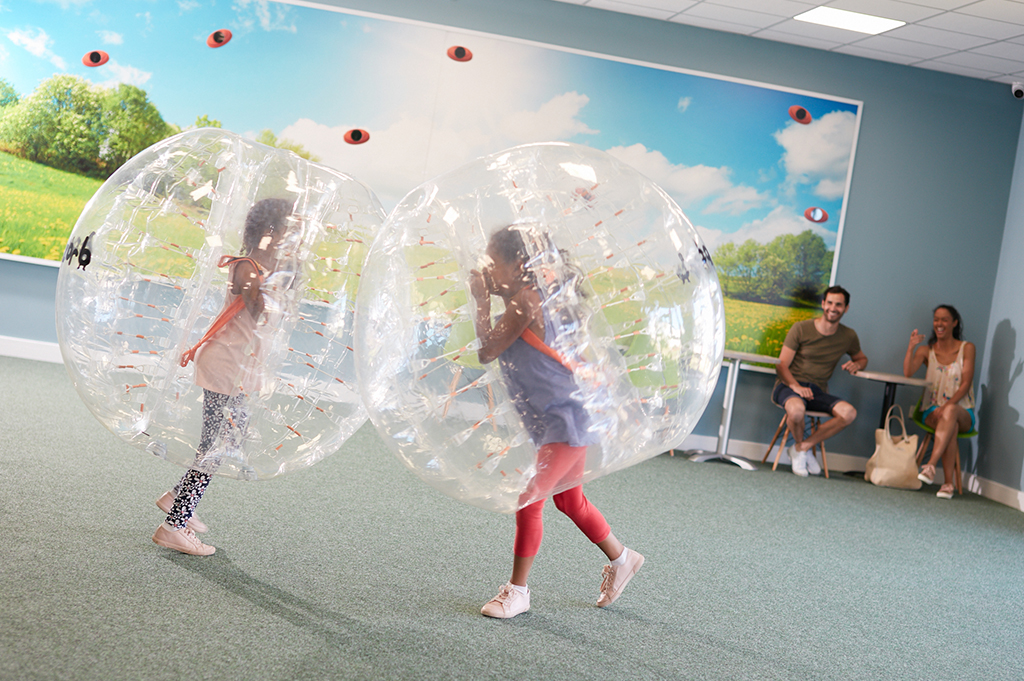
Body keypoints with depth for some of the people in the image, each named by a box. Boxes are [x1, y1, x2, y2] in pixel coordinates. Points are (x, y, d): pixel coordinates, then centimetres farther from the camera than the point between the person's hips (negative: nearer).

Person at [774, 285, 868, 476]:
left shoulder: (848, 336, 8)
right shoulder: (801, 328, -4)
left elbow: (862, 357, 28)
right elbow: (782, 366, -6)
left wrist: (857, 364, 2)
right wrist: (795, 386, -26)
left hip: (818, 391, 4)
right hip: (789, 386, -4)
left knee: (849, 412, -26)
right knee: (797, 408, -40)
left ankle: (803, 447, -14)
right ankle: (799, 443, -5)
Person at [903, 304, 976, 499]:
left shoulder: (967, 348, 5)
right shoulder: (926, 350, 12)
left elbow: (965, 384, -6)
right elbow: (907, 373, -6)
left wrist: (947, 405, -19)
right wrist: (911, 346, -16)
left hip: (962, 412, -1)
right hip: (933, 410, 1)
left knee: (950, 412, -39)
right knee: (951, 426, -35)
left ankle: (931, 465, -49)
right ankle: (948, 483, -42)